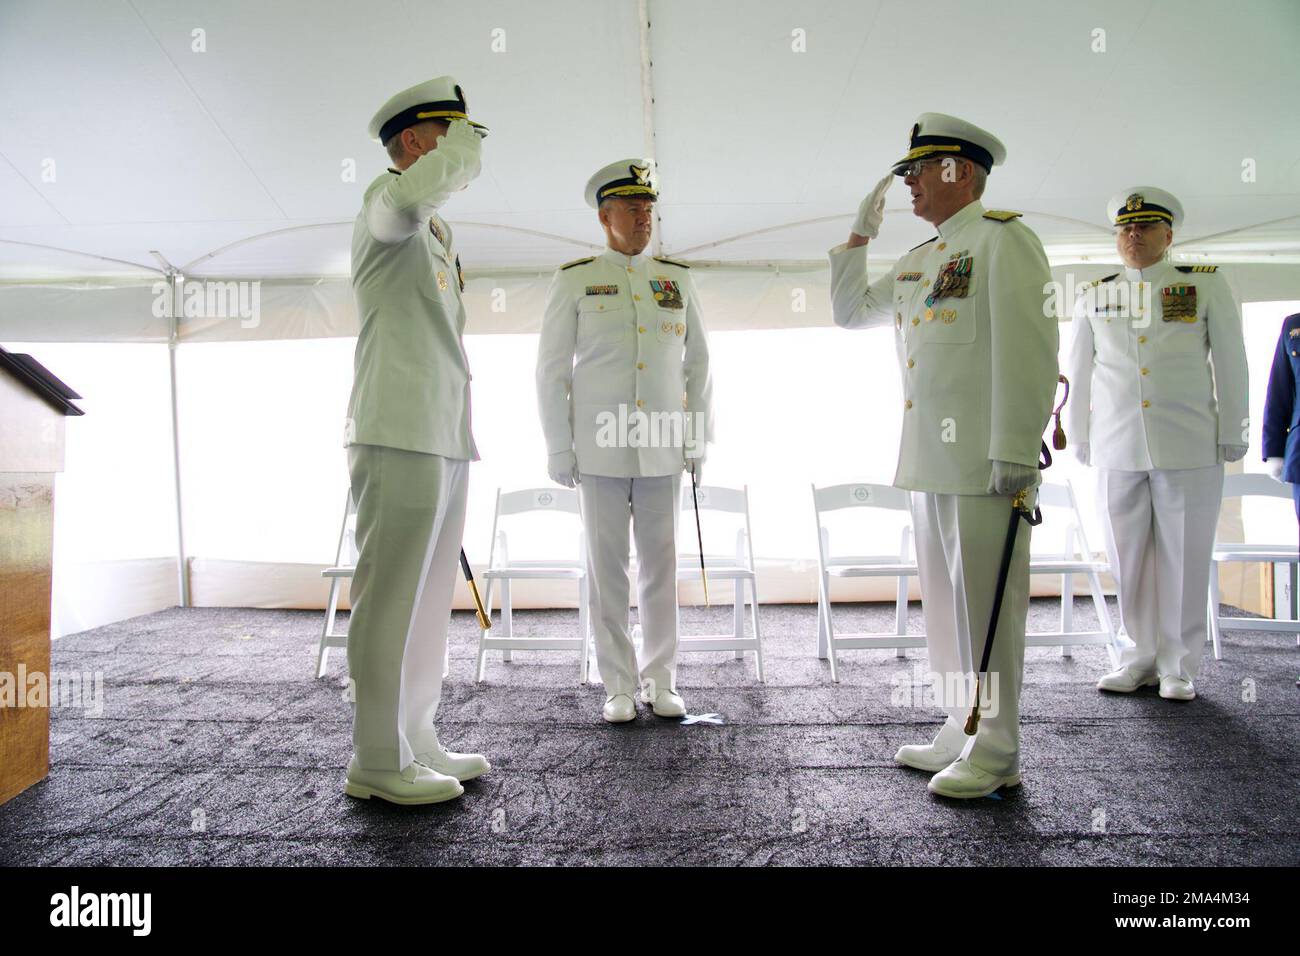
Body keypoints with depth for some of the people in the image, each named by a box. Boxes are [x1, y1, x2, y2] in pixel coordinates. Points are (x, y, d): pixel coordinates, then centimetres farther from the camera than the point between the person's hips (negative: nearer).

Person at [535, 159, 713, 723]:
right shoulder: (574, 280, 3)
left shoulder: (676, 279, 10)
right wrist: (558, 448, -4)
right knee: (607, 569, 2)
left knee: (660, 566, 6)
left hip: (663, 448, 2)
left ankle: (661, 683, 18)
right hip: (599, 448, -2)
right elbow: (552, 369, 2)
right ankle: (619, 688, 14)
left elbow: (697, 363, 11)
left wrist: (700, 441, 5)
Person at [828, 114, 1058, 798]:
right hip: (930, 459, 9)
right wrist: (860, 235, 21)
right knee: (943, 601, 13)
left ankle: (996, 752, 10)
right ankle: (961, 733, 25)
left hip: (984, 459, -9)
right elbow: (849, 311, 30)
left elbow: (1027, 349, -15)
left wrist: (1016, 451, -20)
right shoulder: (917, 262, 20)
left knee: (985, 601, -2)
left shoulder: (1002, 239, -5)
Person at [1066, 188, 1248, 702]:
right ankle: (1142, 657, 19)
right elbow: (1079, 372, 14)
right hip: (1116, 449, 2)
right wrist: (1080, 439, 12)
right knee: (1127, 557, 5)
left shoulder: (1207, 285, 6)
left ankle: (1178, 666, 15)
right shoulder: (1093, 296, 11)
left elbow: (1230, 364, 6)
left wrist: (1232, 436, 3)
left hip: (1189, 447, -2)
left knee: (1184, 558, 2)